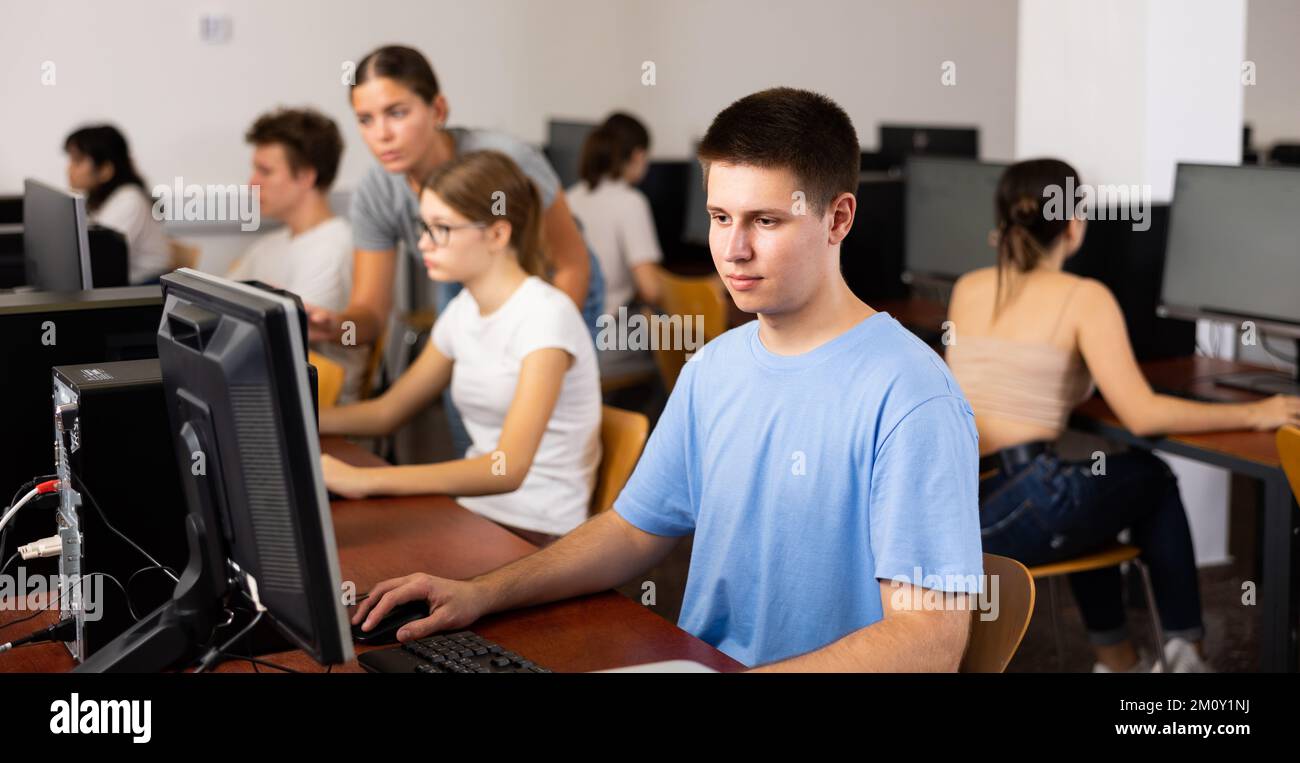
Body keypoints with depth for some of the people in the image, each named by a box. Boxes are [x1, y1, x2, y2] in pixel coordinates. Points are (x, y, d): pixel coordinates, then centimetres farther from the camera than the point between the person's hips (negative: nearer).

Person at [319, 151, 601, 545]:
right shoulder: (462, 311, 7)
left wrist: (365, 480, -36)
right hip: (474, 511, 7)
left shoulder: (545, 315, -18)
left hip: (537, 535, -7)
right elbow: (388, 410, 18)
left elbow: (508, 468, -29)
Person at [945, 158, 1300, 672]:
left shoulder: (967, 288, 12)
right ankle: (1185, 649, 31)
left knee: (1083, 489, 37)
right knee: (1152, 478, 25)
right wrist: (1253, 415, -2)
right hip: (1011, 513, -6)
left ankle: (1115, 658, 42)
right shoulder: (1084, 296, -4)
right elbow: (1142, 415, -10)